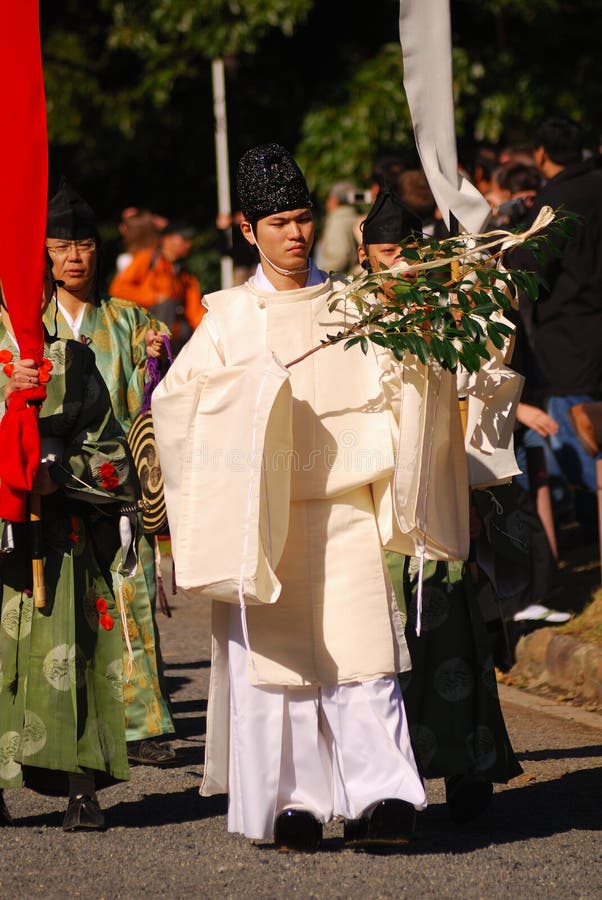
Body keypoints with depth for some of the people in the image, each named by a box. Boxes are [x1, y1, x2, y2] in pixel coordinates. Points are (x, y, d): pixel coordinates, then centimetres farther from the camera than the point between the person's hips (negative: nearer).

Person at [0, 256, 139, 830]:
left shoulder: (74, 363, 12)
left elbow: (111, 455, 10)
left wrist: (59, 475, -6)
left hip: (61, 532, 0)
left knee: (66, 650, -7)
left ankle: (83, 791, -7)